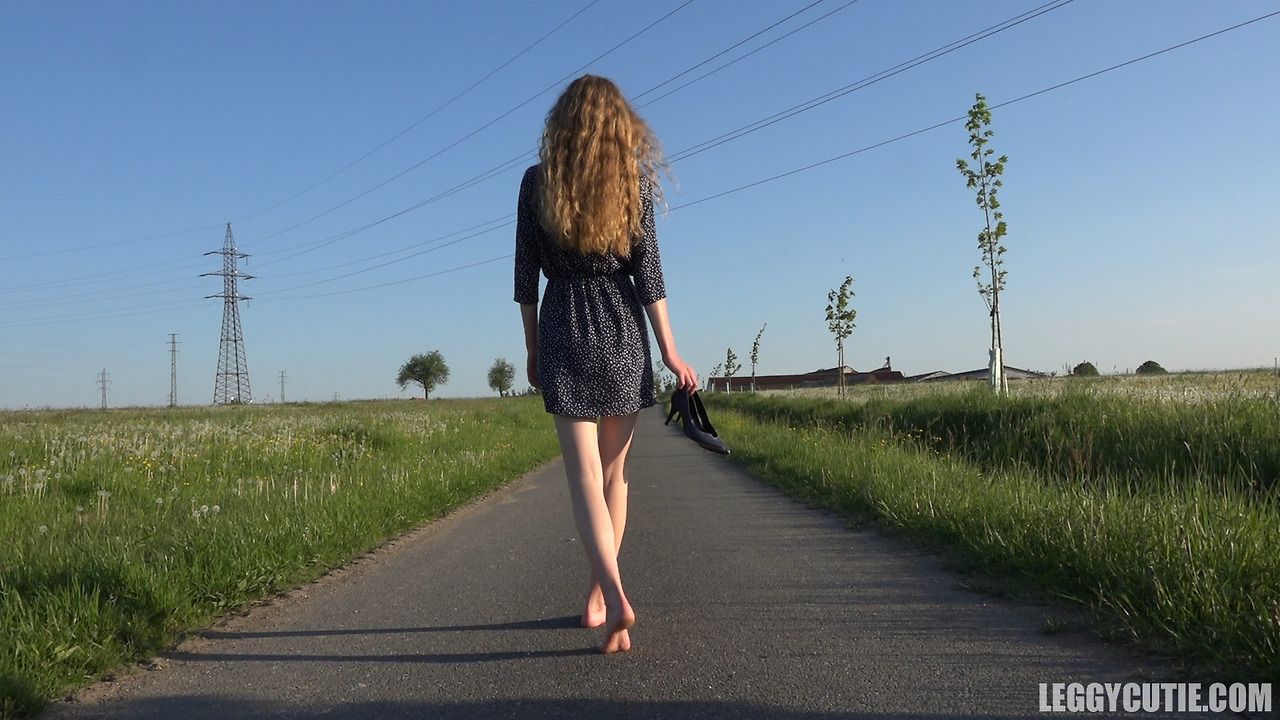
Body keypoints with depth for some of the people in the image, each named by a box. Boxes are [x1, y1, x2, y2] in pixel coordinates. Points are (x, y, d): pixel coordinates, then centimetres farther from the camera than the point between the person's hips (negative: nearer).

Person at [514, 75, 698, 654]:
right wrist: (669, 351, 0)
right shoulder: (633, 179, 1)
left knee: (584, 476, -2)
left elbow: (525, 273, 3)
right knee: (614, 472, 13)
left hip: (563, 331, -1)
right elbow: (647, 271, -3)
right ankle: (597, 597, 22)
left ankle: (615, 595, -20)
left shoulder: (537, 182, 3)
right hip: (623, 330, 1)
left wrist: (532, 348, 12)